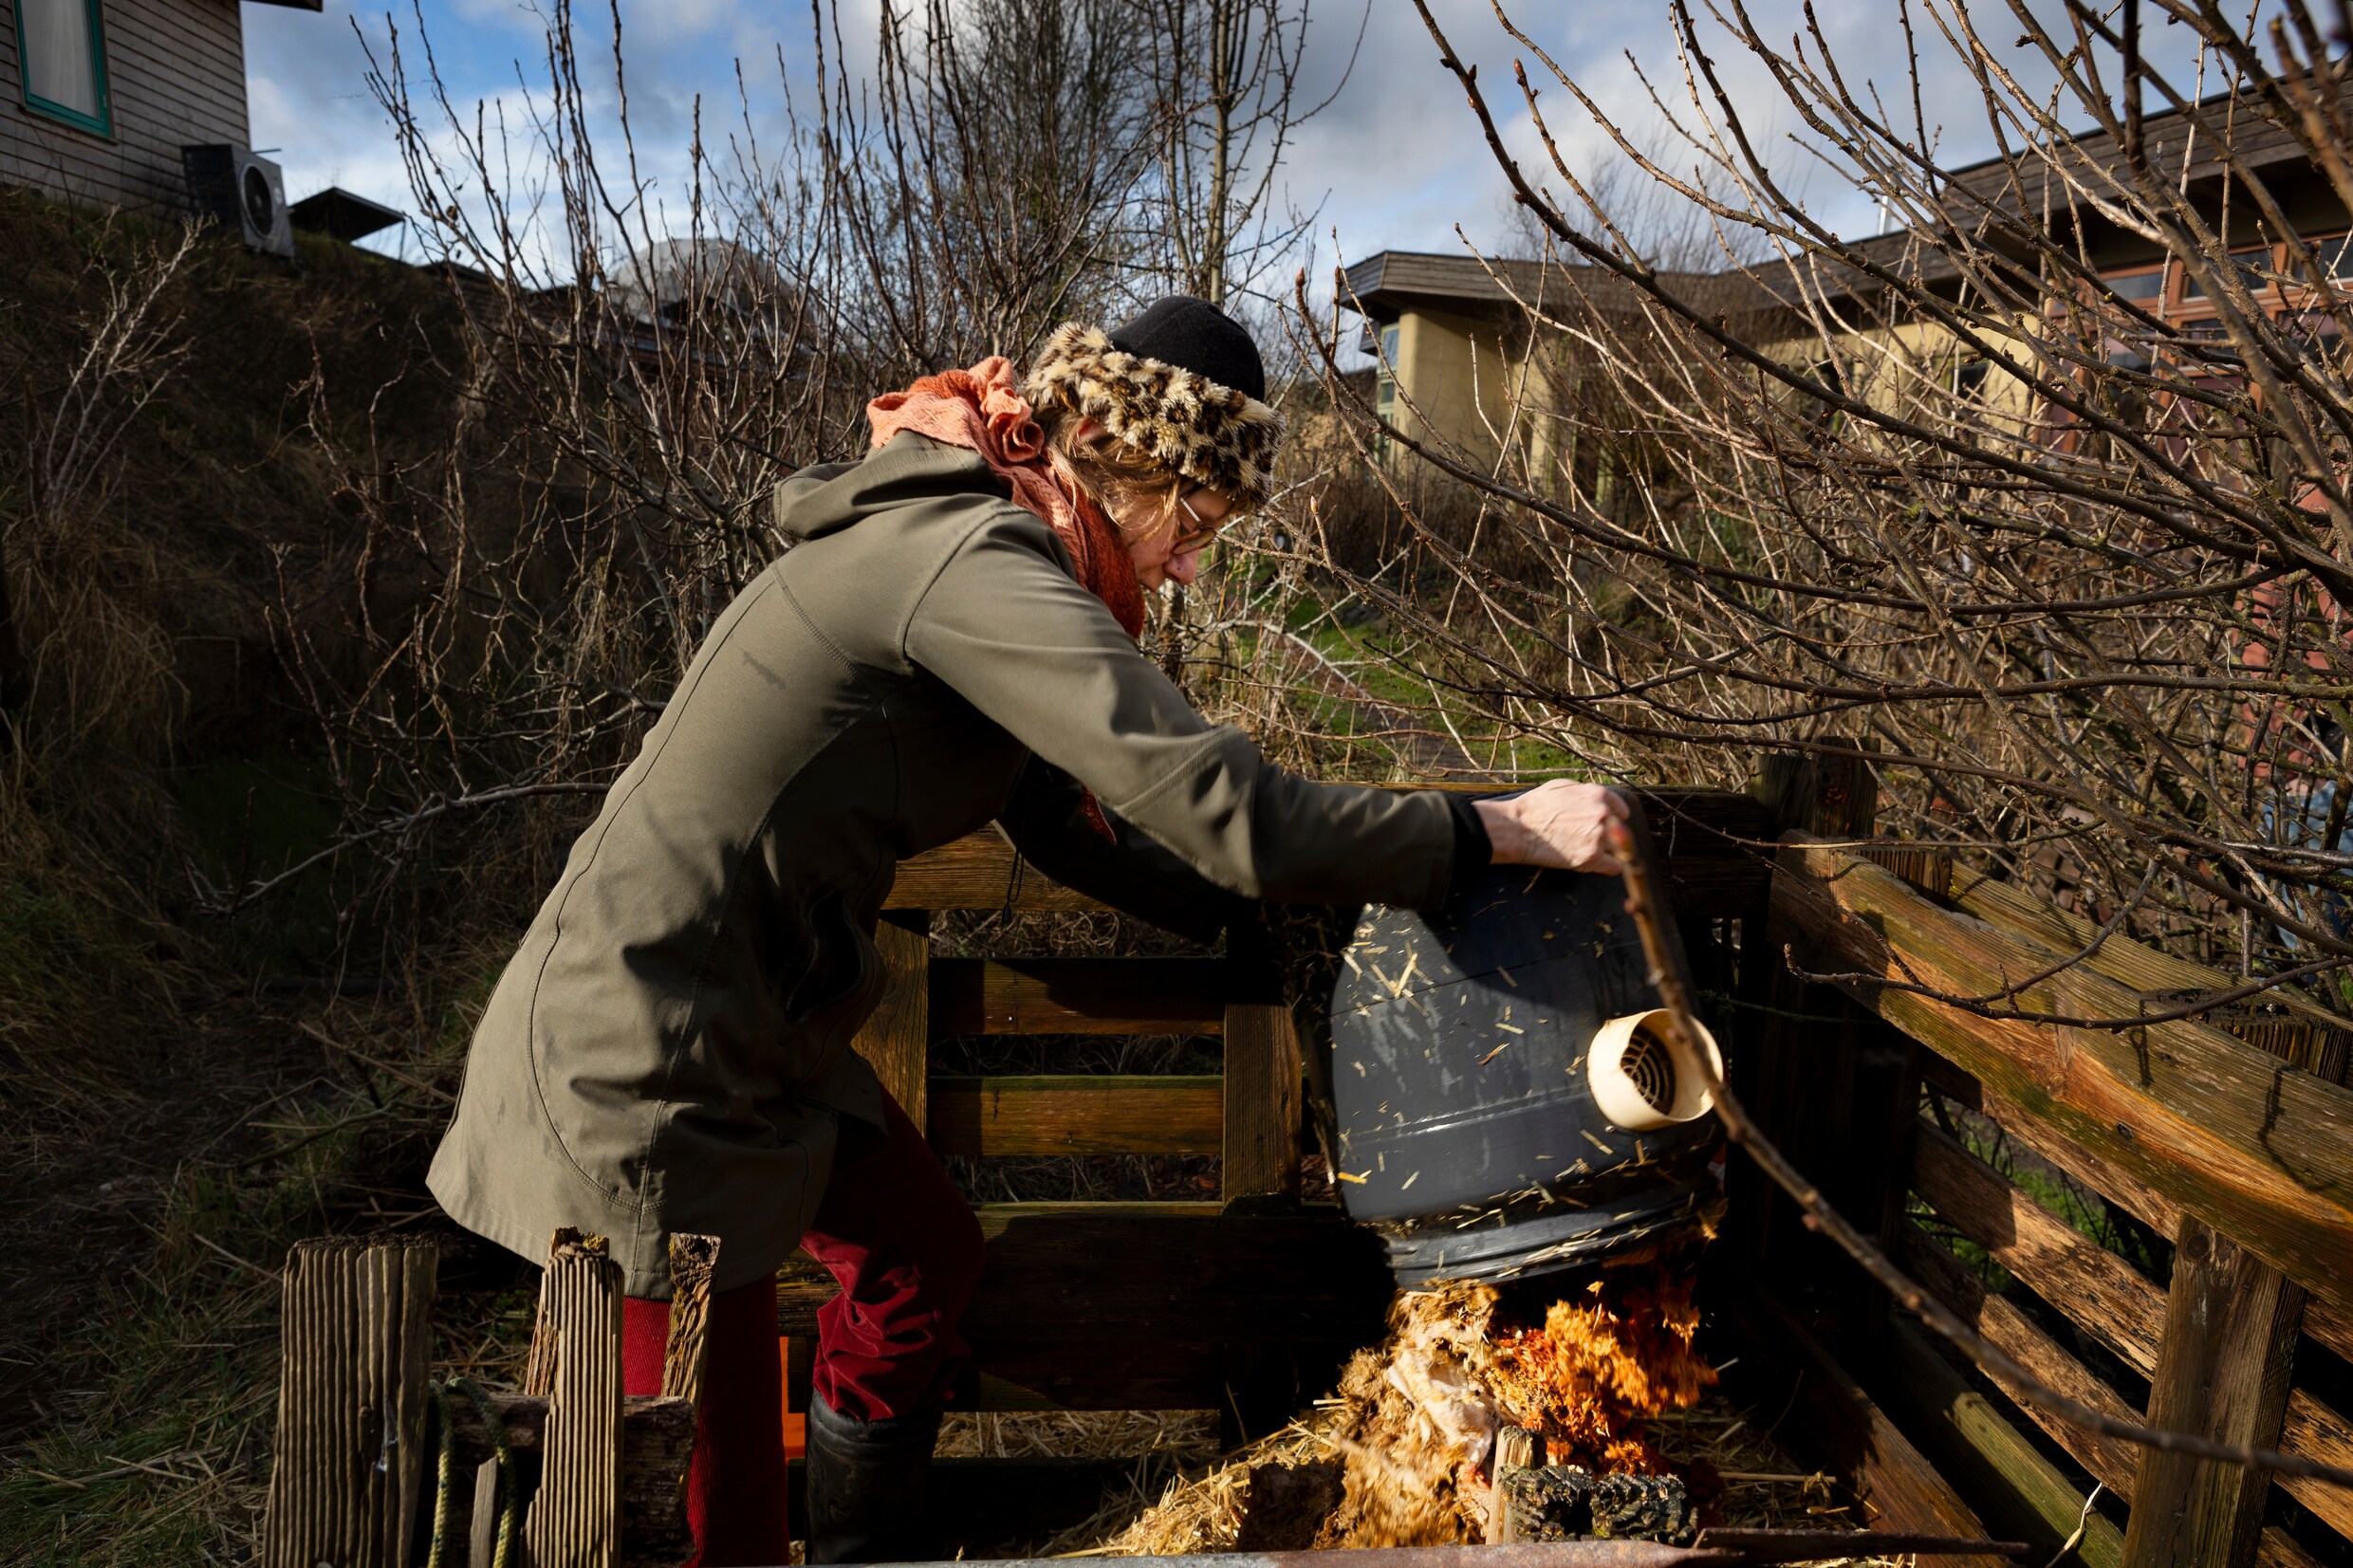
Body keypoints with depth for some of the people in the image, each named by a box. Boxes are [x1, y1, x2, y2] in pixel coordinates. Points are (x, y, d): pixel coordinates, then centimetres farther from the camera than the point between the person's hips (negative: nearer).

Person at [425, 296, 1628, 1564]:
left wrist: (1283, 920, 12)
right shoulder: (973, 561, -22)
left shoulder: (959, 546, 9)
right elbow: (1218, 804, -28)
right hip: (644, 1066, -10)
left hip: (755, 1032, 10)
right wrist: (1500, 832, -16)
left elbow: (1069, 826, 14)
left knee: (925, 1253, 24)